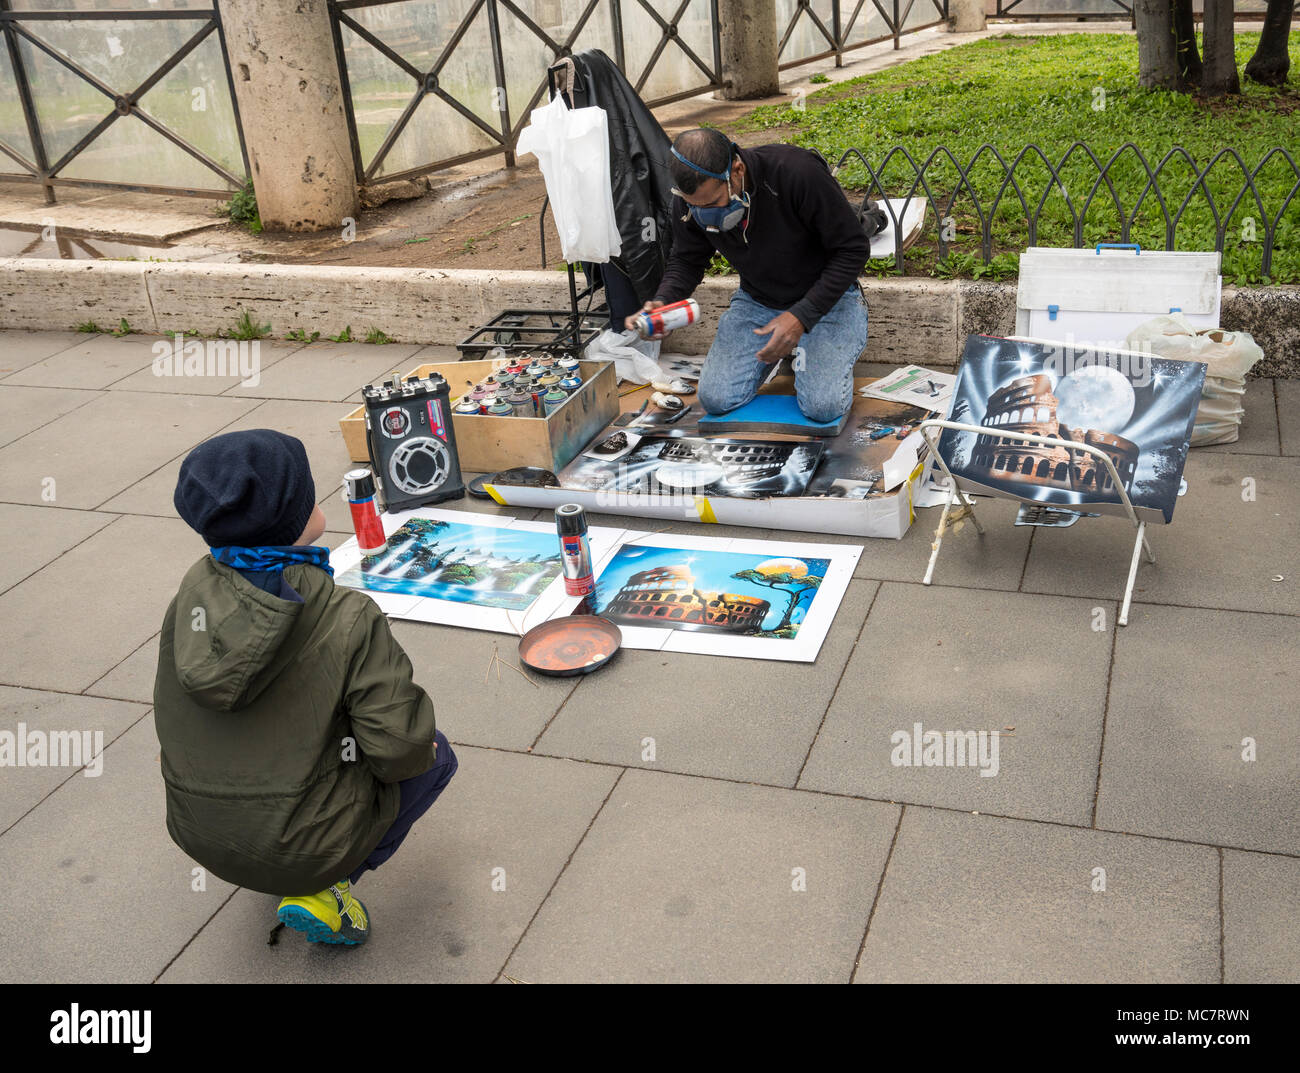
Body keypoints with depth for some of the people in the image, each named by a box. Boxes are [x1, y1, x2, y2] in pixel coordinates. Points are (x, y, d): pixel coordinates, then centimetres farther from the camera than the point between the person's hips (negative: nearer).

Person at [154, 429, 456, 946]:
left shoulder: (193, 591, -7)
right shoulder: (347, 620, -23)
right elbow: (398, 748, -21)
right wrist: (422, 748, 3)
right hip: (305, 842, -6)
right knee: (435, 755, 17)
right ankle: (322, 887, 4)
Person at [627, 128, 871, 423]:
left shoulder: (798, 173, -32)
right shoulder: (689, 200, -18)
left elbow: (853, 249, -22)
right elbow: (686, 260, 1)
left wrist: (801, 316, -29)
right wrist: (662, 302, -21)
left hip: (826, 298, -4)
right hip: (756, 299, 4)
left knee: (823, 407, -22)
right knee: (716, 399, -12)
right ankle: (785, 346, 17)